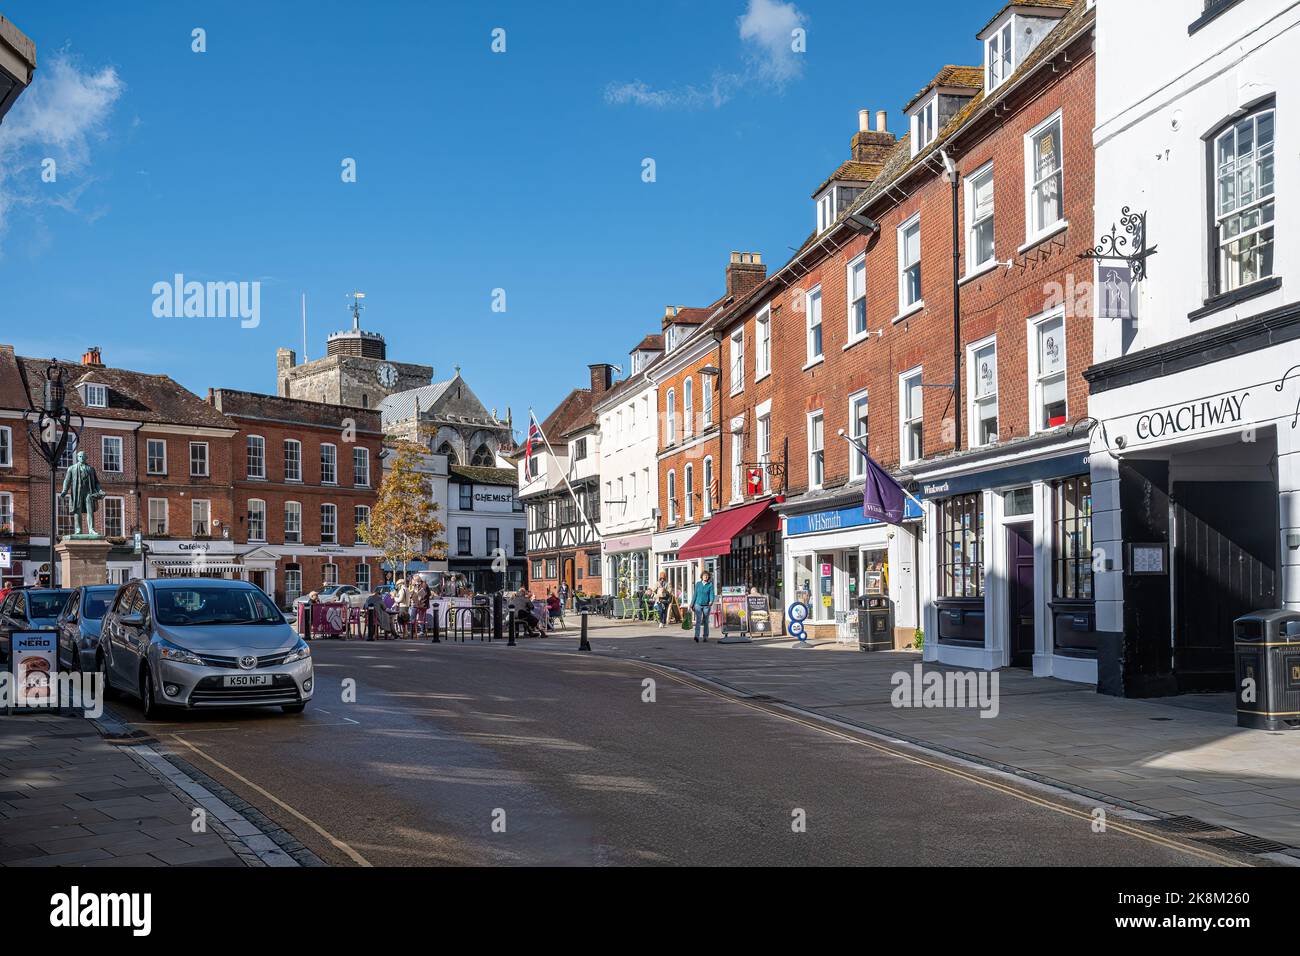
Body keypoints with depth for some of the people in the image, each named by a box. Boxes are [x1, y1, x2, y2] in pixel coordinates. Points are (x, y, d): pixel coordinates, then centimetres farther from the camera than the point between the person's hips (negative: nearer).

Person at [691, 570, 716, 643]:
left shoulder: (710, 585, 0)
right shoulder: (698, 584, 7)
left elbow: (712, 594, -7)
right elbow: (695, 594, 13)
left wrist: (711, 601, -27)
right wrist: (692, 604, 14)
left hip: (706, 605, -1)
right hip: (698, 604, 1)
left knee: (706, 622, 7)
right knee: (698, 620, -13)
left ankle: (706, 637, 18)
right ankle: (697, 636, -23)